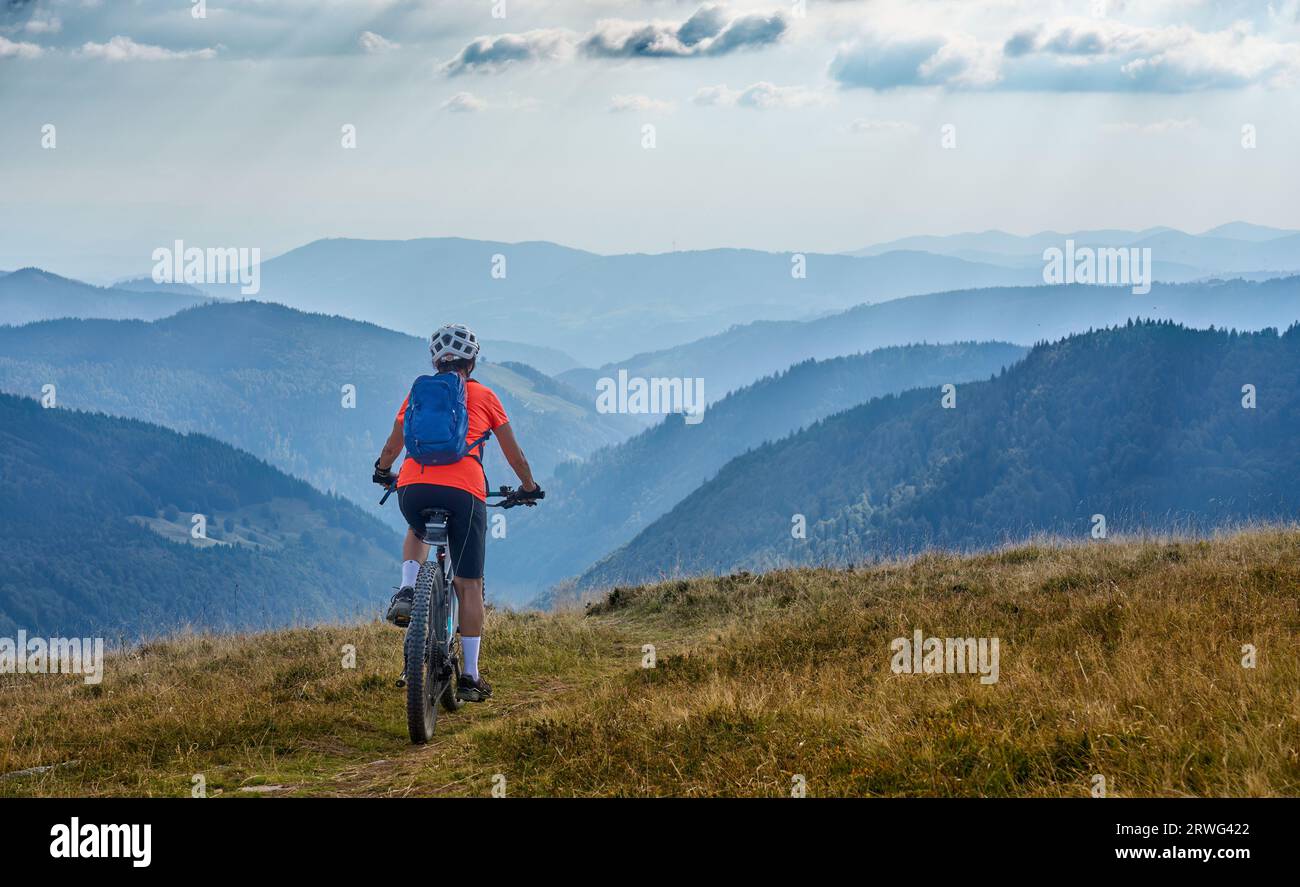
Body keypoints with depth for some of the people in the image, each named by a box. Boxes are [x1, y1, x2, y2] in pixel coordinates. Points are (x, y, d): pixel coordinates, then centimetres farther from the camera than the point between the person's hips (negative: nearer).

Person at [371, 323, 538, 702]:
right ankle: (470, 677, 7)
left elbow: (392, 447, 29)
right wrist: (529, 487, 40)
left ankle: (407, 590, 9)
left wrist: (383, 472, 50)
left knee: (418, 533, 37)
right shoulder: (484, 396, 16)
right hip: (463, 491, -2)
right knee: (469, 585, 7)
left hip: (413, 488, 2)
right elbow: (514, 455, 22)